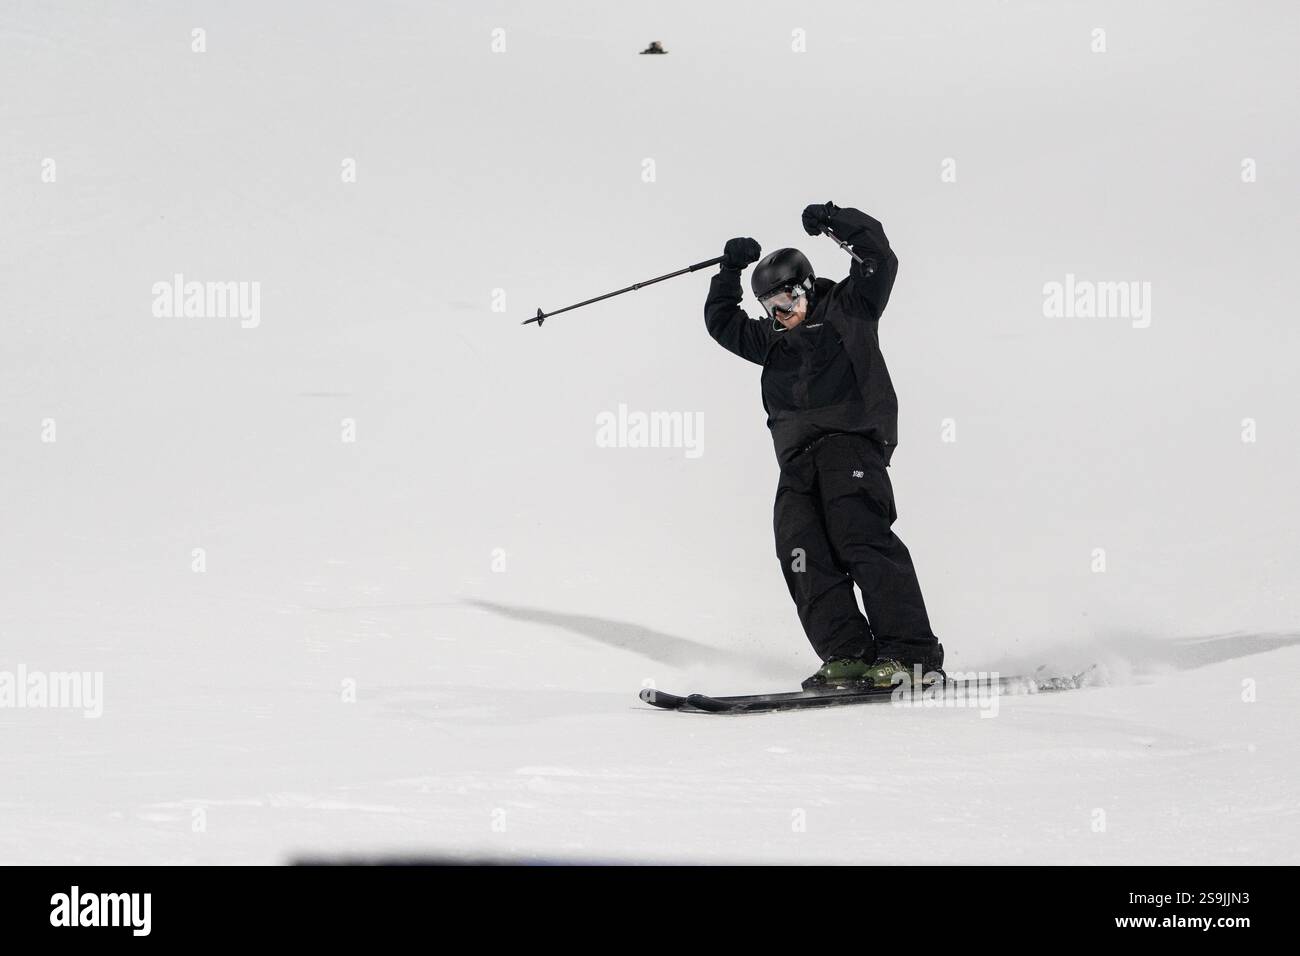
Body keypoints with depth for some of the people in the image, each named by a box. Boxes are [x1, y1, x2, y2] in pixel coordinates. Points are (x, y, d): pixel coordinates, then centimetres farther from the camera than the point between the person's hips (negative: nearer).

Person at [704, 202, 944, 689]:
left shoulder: (846, 308, 13)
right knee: (801, 551, -12)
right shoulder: (773, 339, 29)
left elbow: (878, 257, 3)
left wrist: (835, 221, 0)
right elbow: (723, 324, 35)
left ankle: (910, 653, -27)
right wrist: (730, 271, 27)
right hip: (799, 459, 7)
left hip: (852, 439, -7)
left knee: (859, 535, -22)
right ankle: (848, 656, -18)